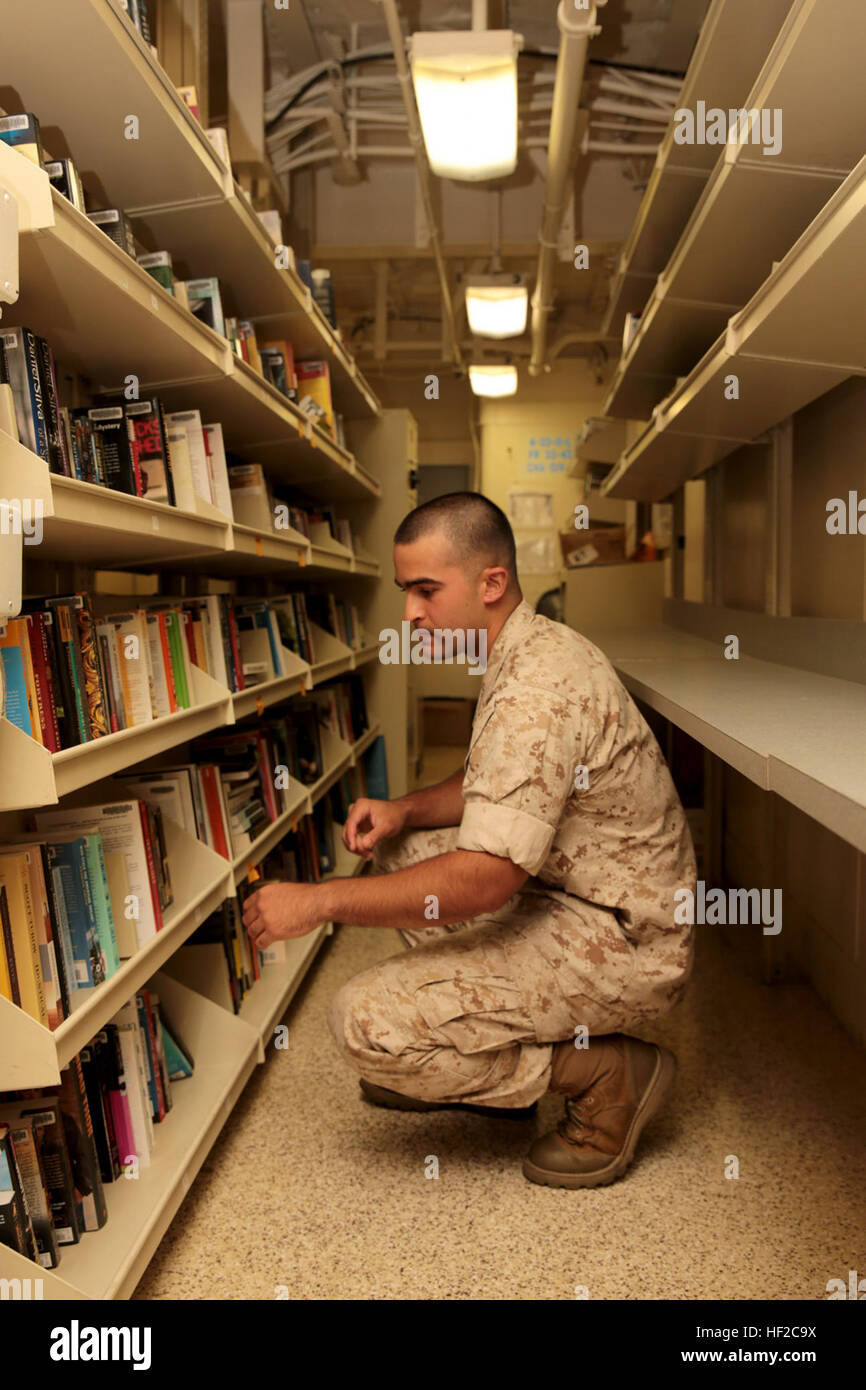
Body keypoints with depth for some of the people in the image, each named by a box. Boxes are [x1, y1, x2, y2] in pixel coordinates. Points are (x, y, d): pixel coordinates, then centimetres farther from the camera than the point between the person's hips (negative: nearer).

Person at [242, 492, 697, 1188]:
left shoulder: (538, 691, -26)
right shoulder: (535, 649, 8)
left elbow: (482, 879, -30)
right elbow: (495, 789, 19)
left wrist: (319, 900, -23)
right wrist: (406, 810, 1)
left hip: (623, 946, -10)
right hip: (571, 896, 10)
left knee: (366, 1022, -17)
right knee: (396, 851, 17)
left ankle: (607, 1075, -3)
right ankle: (478, 1067, 18)